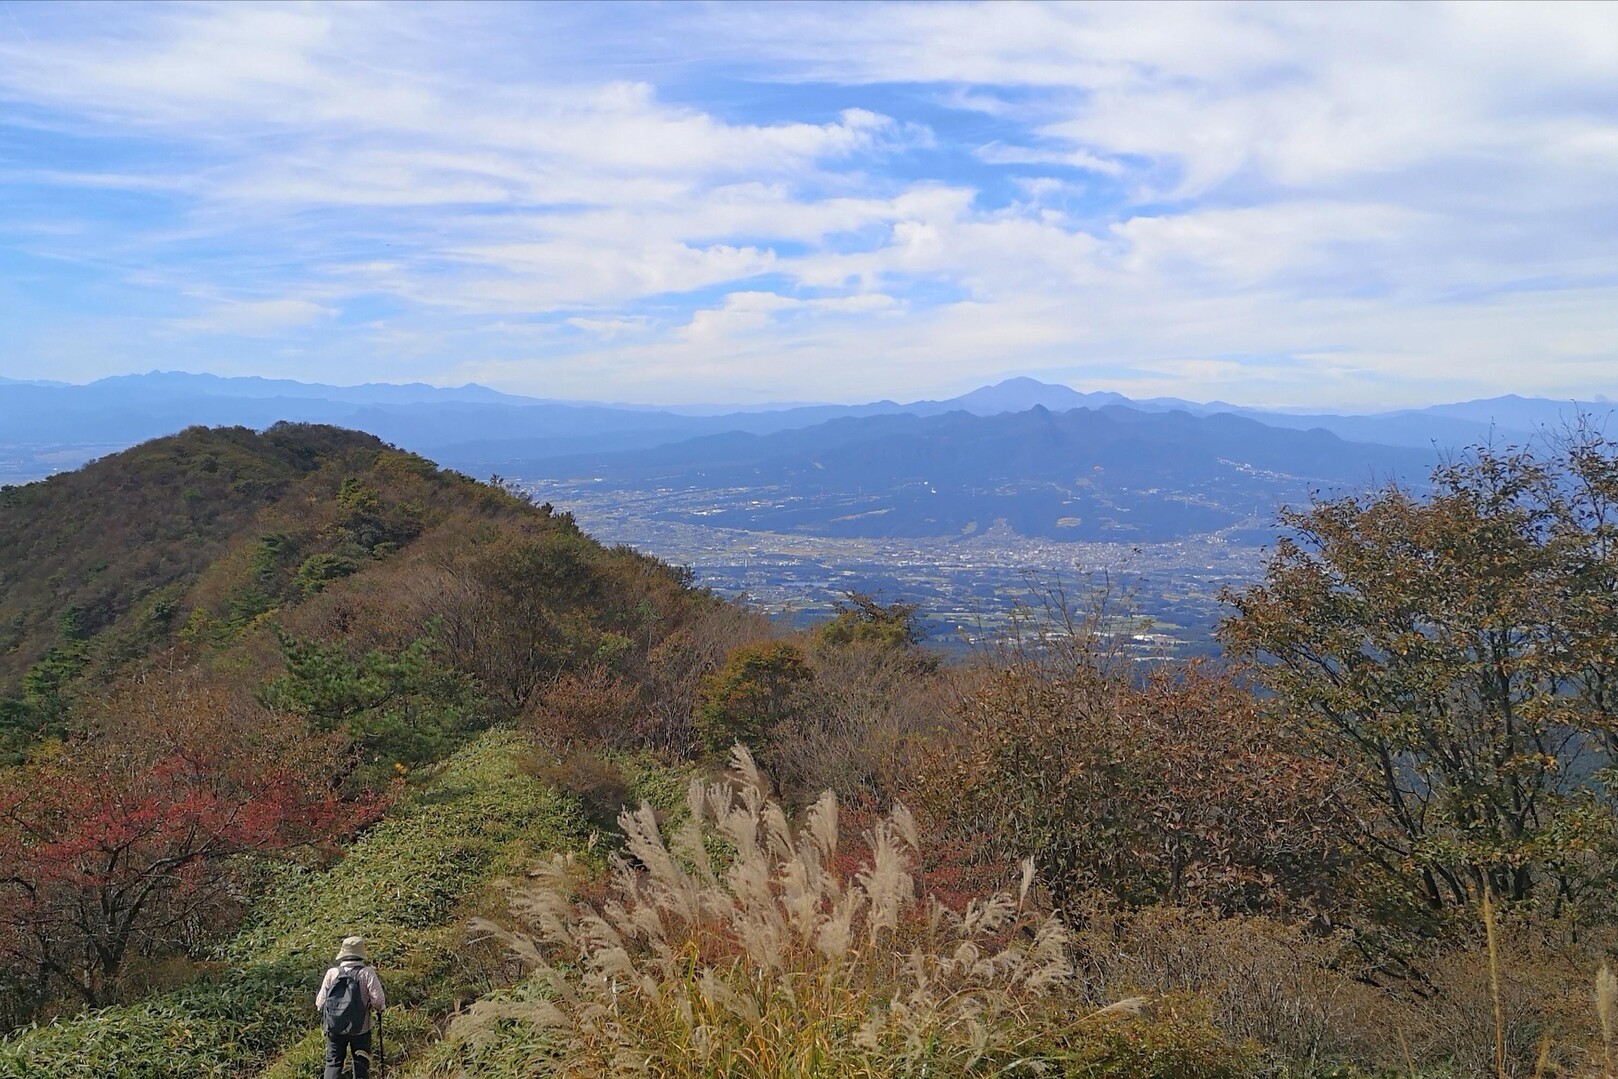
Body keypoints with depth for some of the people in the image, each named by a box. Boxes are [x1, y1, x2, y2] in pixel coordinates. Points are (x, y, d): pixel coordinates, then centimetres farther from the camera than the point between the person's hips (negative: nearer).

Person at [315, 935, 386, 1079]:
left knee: (333, 1063, 12)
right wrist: (379, 1009, 6)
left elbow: (320, 1003, -2)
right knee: (361, 1063, 14)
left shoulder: (331, 973, -4)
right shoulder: (367, 972, -11)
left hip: (334, 1028, 1)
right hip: (360, 1029, -1)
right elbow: (378, 1000, -16)